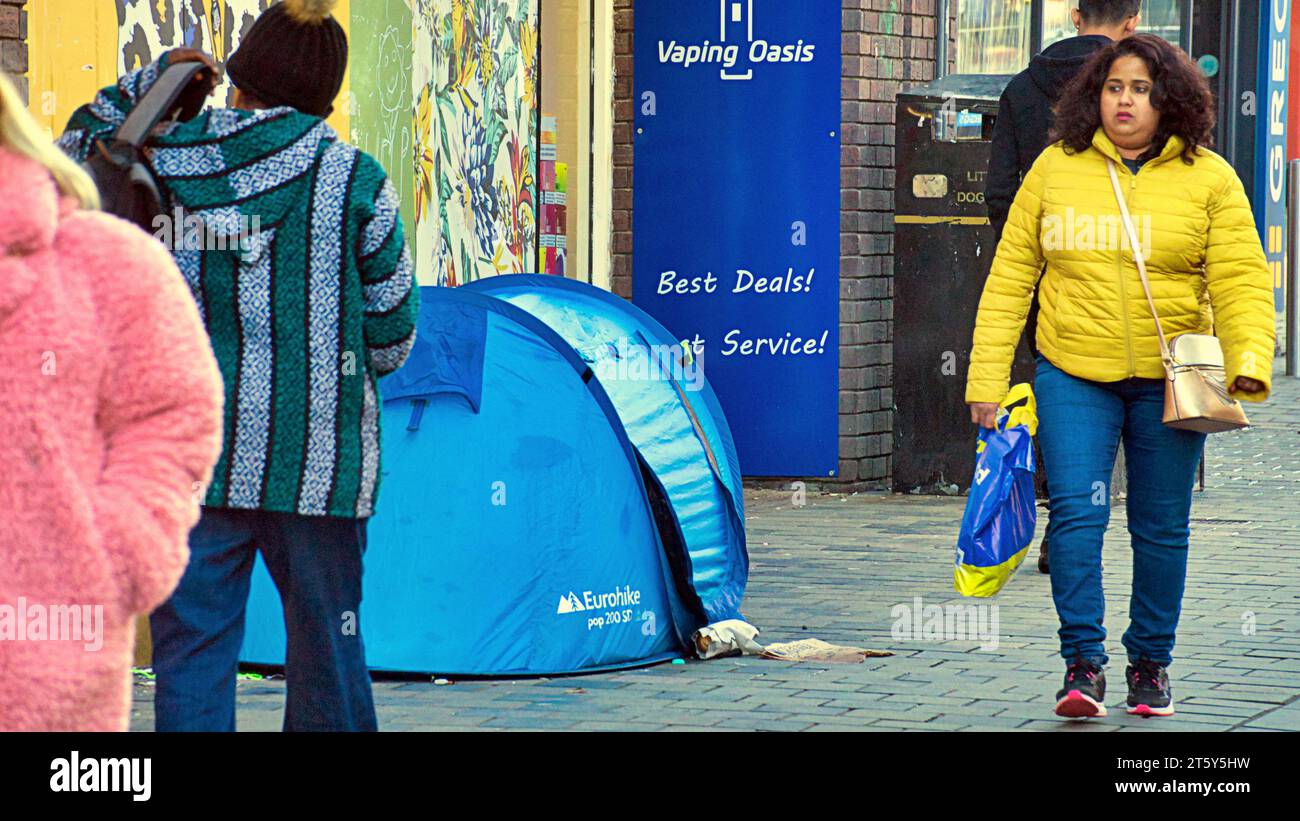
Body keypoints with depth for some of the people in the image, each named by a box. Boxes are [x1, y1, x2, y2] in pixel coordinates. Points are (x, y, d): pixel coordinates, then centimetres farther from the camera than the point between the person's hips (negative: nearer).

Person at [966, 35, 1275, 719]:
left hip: (1169, 380, 0)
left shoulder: (1208, 179, 1)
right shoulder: (1055, 169, 3)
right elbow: (1011, 274, 5)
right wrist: (987, 377, 0)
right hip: (1074, 376, 0)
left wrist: (1249, 362, -21)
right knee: (1076, 512, -12)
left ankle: (1150, 662, 22)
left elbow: (1241, 279, -5)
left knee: (1161, 527, 7)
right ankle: (1083, 663, -6)